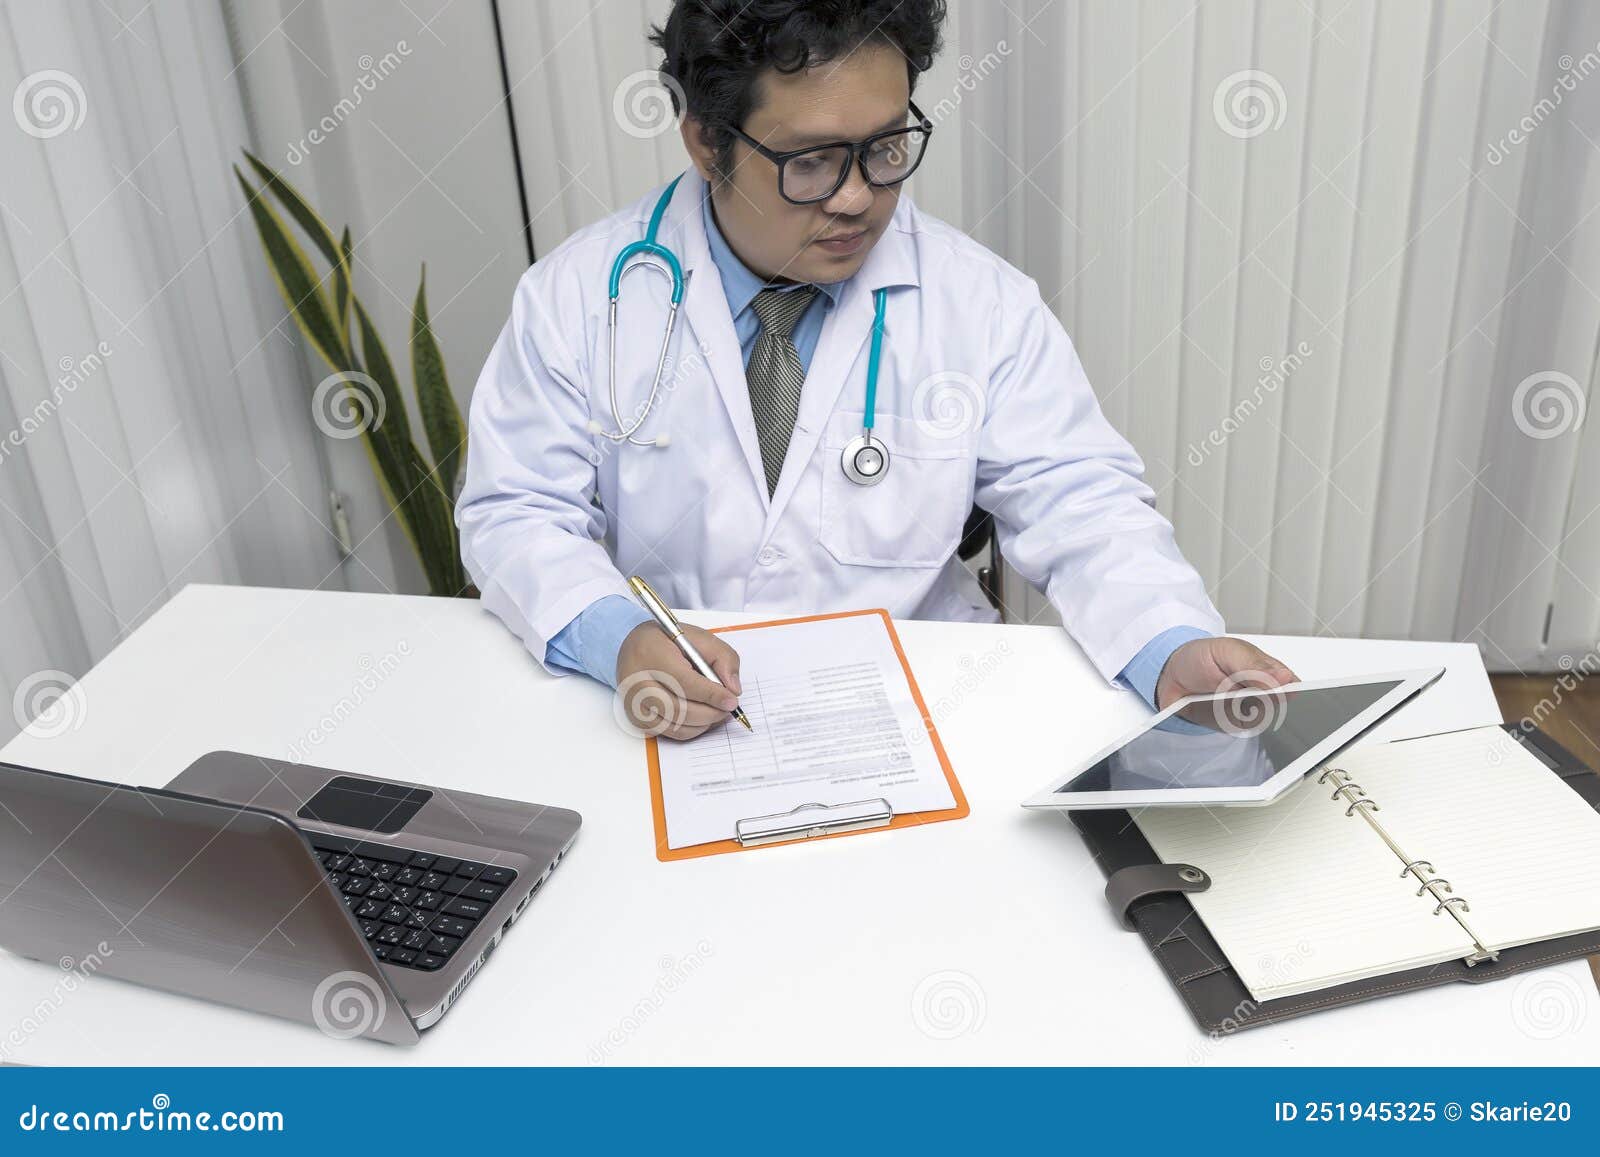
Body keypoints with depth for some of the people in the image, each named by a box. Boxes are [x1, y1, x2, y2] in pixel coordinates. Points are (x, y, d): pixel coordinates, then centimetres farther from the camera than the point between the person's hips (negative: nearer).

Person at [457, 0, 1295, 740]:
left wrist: (1175, 648, -23)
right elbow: (514, 514, -3)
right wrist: (617, 640, -24)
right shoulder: (578, 293, -4)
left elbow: (1078, 508, -3)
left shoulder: (983, 304, -3)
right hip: (663, 721, 0)